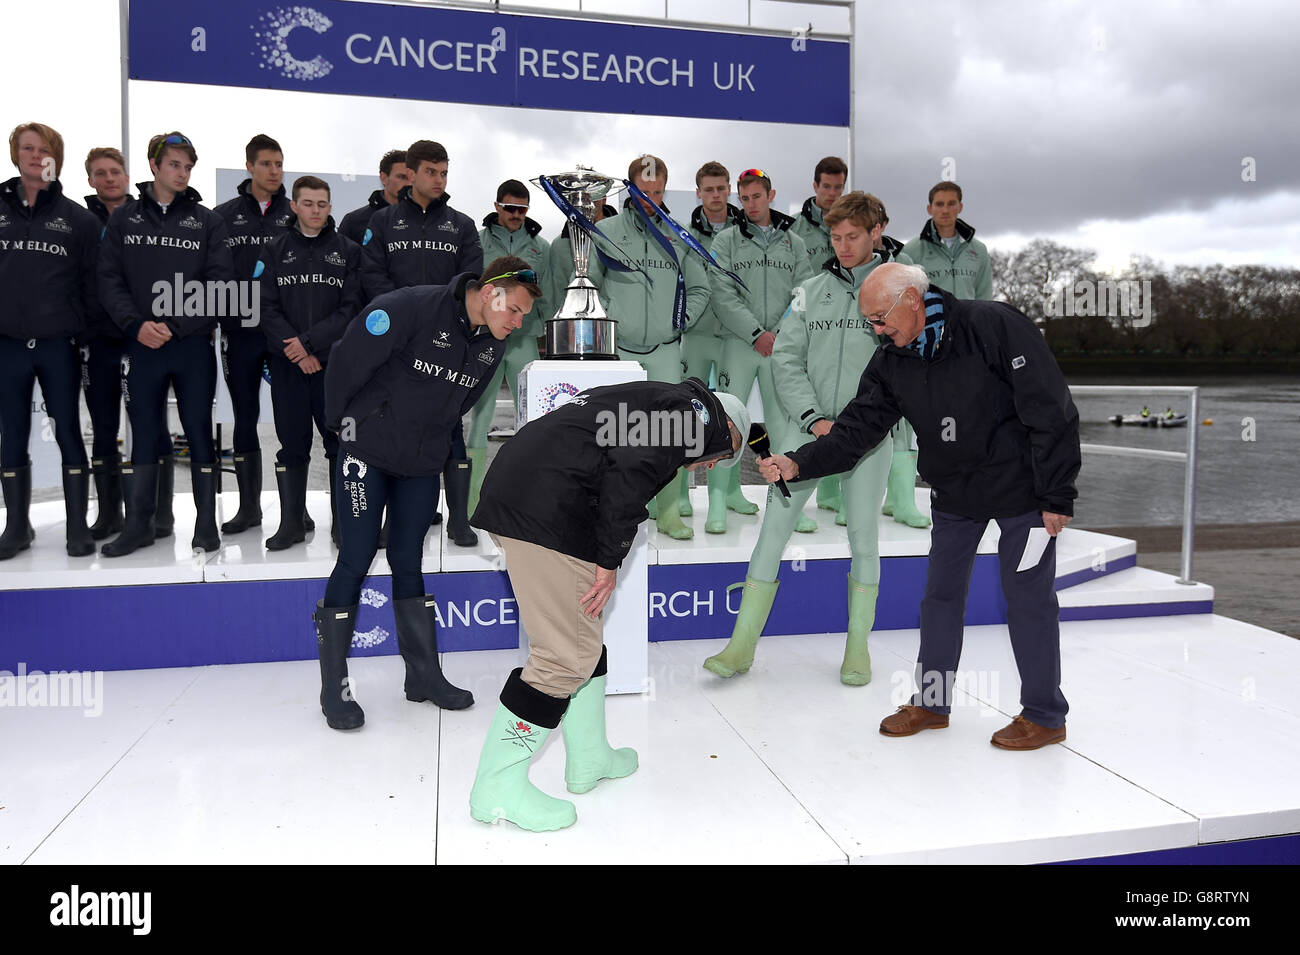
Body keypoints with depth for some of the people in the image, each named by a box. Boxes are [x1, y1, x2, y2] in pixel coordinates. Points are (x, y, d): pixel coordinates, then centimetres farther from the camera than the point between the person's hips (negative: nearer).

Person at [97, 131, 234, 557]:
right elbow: (110, 280, 4)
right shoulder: (124, 218, 9)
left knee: (199, 432, 3)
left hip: (193, 345, -1)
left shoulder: (207, 220, 5)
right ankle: (138, 525, 17)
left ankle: (206, 522, 12)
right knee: (144, 434, 7)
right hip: (142, 346, 2)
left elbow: (220, 283, -4)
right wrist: (136, 325, -11)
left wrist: (175, 325, -12)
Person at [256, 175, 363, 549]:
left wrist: (312, 343, -12)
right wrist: (294, 349, -12)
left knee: (341, 440, 0)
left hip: (335, 361, -1)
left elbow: (350, 308, -3)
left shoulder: (348, 251, 6)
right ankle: (292, 522, 15)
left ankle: (342, 521, 10)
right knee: (292, 444, 5)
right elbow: (266, 307, 1)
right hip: (287, 364, 1)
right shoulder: (274, 250, 9)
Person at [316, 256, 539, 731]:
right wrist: (341, 421, -5)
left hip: (422, 465, 6)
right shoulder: (411, 307, -22)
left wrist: (434, 439, 16)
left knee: (408, 562, 11)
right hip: (367, 454, -5)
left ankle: (424, 674, 19)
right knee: (356, 560, -4)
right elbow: (349, 357, -16)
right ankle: (334, 688, 7)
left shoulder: (491, 347, 1)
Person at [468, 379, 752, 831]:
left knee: (585, 630, 19)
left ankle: (589, 760, 33)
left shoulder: (658, 399, 29)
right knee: (568, 653, -4)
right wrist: (610, 561, -10)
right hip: (544, 509, -11)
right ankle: (499, 787, 7)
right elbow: (631, 473, -17)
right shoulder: (696, 413, 0)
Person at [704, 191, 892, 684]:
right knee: (773, 527, -3)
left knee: (863, 536, 3)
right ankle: (742, 645, 3)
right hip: (808, 426, 2)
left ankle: (858, 647, 19)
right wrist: (813, 419, -8)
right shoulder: (810, 291, 9)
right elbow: (786, 359, 4)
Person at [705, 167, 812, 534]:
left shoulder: (793, 242, 13)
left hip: (782, 346, 2)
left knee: (784, 421, 0)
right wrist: (757, 333, -11)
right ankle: (720, 498, 5)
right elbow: (723, 297, -5)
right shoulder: (726, 241, 6)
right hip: (739, 342, -1)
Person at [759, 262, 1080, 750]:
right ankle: (932, 701, 28)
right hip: (954, 491, 6)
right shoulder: (891, 363, -4)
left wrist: (1057, 496, -18)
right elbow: (857, 428, -5)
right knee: (940, 592, 12)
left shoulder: (995, 326, -22)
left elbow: (1052, 412, -20)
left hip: (1022, 487, -6)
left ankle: (1043, 715, 19)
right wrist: (799, 463, -21)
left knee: (1027, 596, 2)